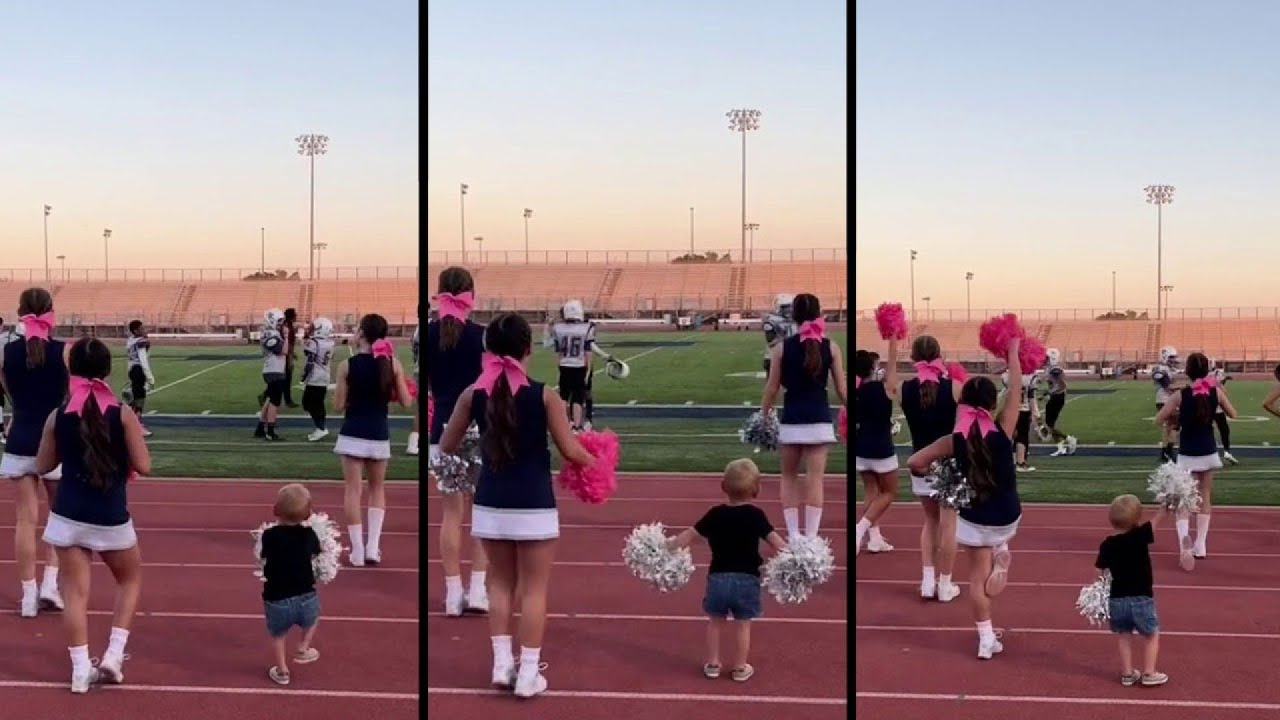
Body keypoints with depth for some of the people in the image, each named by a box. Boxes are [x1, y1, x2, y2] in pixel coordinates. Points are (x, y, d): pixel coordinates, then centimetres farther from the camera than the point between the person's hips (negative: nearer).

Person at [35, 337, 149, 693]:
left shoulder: (58, 416, -3)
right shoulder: (123, 414, -11)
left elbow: (43, 466, 8)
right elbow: (143, 466, -9)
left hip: (68, 515, 2)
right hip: (111, 517, -1)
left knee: (75, 592, 9)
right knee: (131, 578, 21)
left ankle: (80, 669, 7)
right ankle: (114, 654, 13)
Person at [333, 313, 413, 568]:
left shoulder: (347, 365, -8)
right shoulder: (392, 363, -3)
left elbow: (338, 406, -4)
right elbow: (407, 402, 0)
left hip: (353, 434, -2)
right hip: (379, 435, 2)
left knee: (353, 489, 5)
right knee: (377, 488, 18)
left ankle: (357, 551, 2)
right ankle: (373, 547, 10)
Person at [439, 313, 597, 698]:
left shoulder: (473, 394, -3)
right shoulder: (544, 395, -11)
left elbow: (446, 447, 7)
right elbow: (570, 451, -7)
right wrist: (594, 460, 13)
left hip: (490, 505, 3)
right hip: (534, 506, -3)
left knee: (500, 583, 19)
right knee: (534, 588, 8)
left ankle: (502, 664, 19)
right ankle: (528, 674, 10)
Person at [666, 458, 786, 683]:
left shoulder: (715, 514, -2)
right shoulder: (755, 515, -8)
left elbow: (689, 535, 2)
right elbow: (775, 541, -13)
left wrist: (667, 546, 12)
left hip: (718, 577, 2)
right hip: (746, 579, -2)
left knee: (715, 622, 17)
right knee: (743, 625, 10)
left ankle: (712, 664, 23)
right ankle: (740, 668, 16)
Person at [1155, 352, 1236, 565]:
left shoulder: (1181, 395, -14)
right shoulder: (1216, 392, -6)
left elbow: (1159, 419, -11)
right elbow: (1232, 414, 10)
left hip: (1187, 455, -3)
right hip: (1208, 453, 3)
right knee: (1204, 498, 18)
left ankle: (1184, 537, -28)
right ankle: (1200, 546, 20)